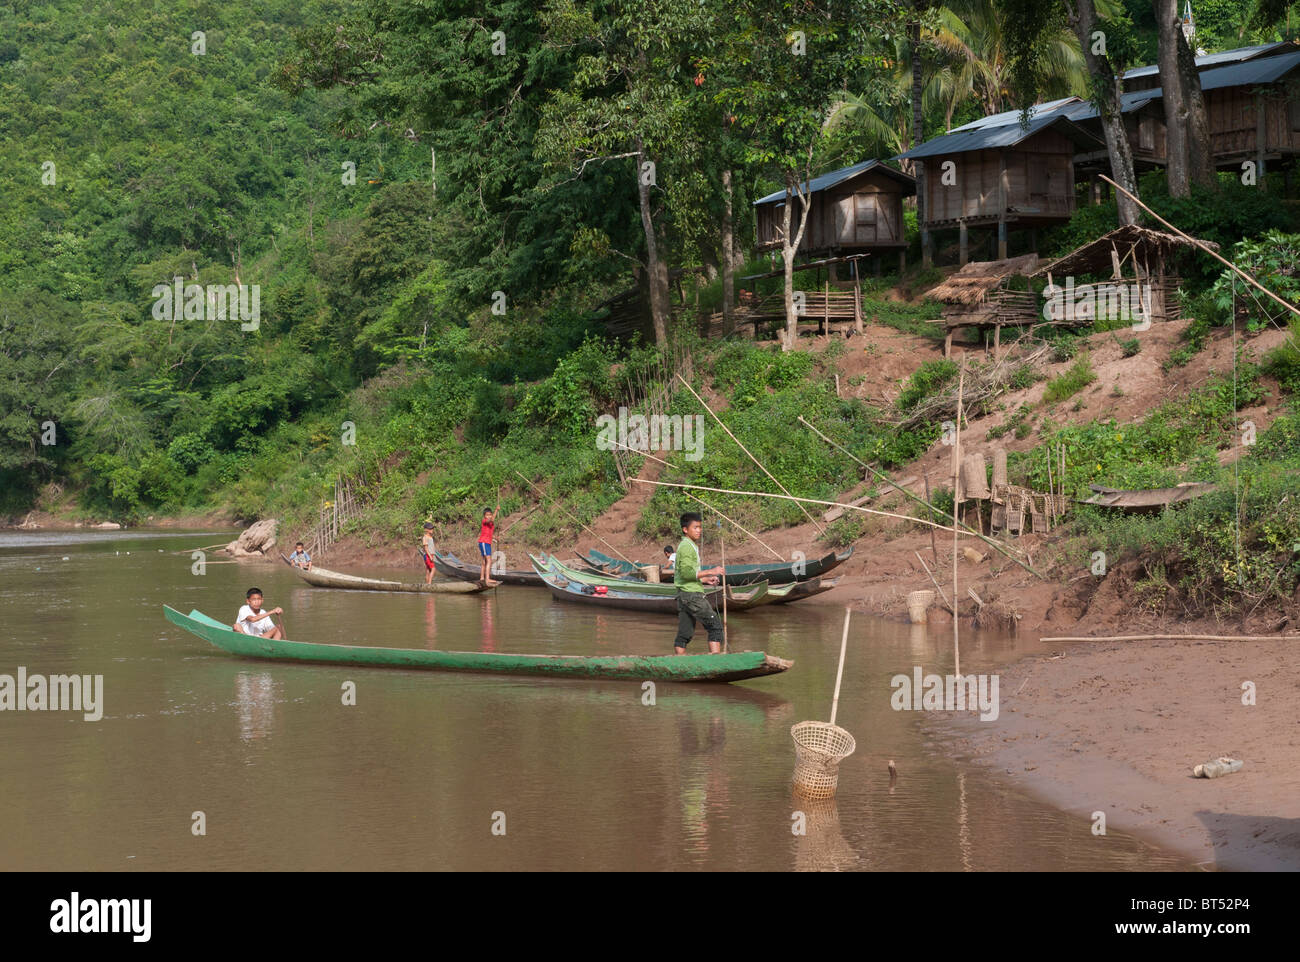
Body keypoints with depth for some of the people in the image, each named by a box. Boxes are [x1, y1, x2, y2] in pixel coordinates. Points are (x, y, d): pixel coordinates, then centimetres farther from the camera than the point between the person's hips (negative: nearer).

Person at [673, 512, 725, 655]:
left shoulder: (690, 546, 21)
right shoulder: (686, 546, -11)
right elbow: (686, 572, -22)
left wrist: (705, 580, 17)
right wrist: (710, 572, -20)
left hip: (684, 595, 10)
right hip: (692, 594, -10)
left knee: (685, 633, 9)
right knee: (715, 624, -8)